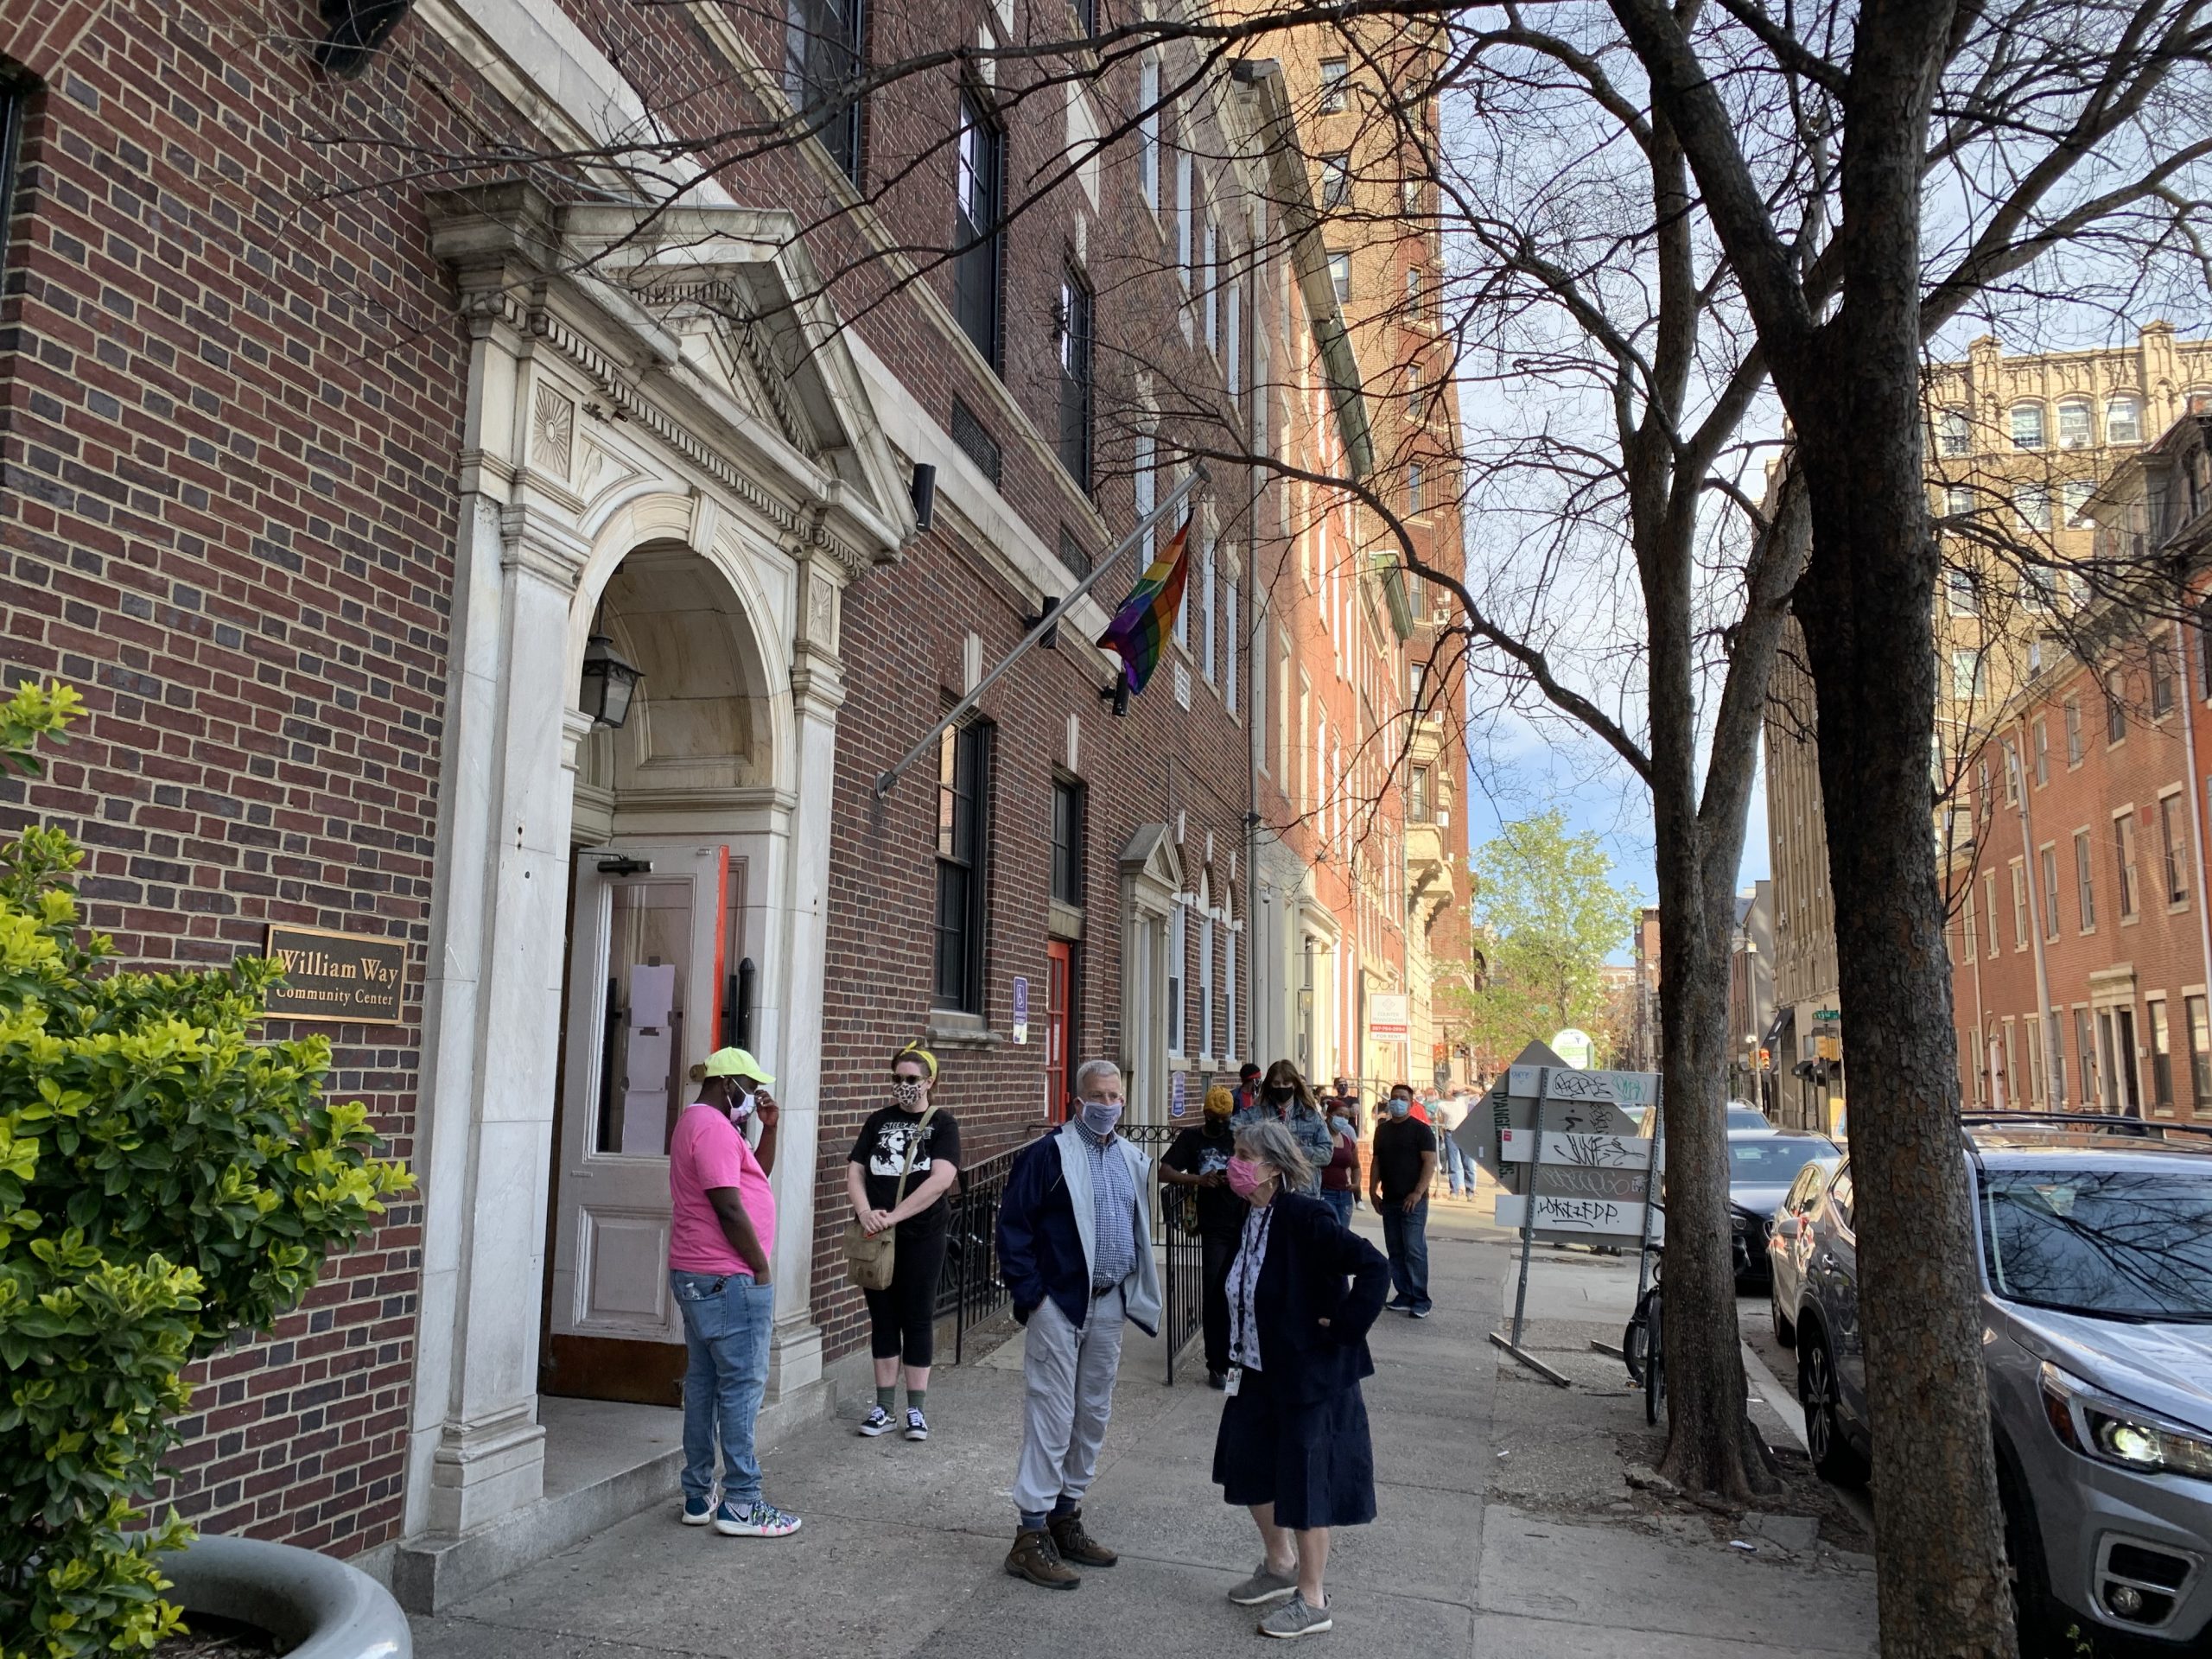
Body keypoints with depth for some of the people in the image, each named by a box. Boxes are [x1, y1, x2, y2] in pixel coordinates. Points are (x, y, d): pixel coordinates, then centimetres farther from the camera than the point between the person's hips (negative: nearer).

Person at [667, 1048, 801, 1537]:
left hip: (695, 1276, 11)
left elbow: (757, 1175, 24)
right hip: (728, 1278, -11)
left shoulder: (698, 1123, 19)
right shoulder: (713, 1127, -16)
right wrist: (761, 1267, -13)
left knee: (703, 1381, 13)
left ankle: (699, 1495, 20)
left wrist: (769, 1128, 10)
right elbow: (729, 1207, -21)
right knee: (743, 1383, -6)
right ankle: (741, 1504, -2)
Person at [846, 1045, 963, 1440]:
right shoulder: (878, 1121, 10)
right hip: (877, 1237, 3)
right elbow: (854, 1171, 5)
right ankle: (884, 1408, 19)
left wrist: (893, 1216, -20)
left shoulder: (942, 1124, -2)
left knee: (918, 1319, 5)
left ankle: (915, 1409, 14)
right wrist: (865, 1212, -13)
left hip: (921, 1237, -3)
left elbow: (940, 1180, -15)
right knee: (882, 1319, 9)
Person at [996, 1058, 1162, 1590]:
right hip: (1058, 1303, -7)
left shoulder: (1132, 1160, 10)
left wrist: (1138, 1295, 12)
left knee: (1093, 1416, 14)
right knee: (1051, 1416, -3)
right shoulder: (1048, 1153, -11)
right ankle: (1031, 1535, 6)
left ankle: (1066, 1516, 28)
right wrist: (1030, 1295, -15)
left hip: (1108, 1306, 7)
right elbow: (1013, 1225, -12)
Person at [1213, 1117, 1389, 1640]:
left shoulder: (1304, 1218, -25)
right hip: (1259, 1371, 9)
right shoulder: (1252, 1219, 1)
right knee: (1251, 1467, 19)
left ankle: (1313, 1601, 23)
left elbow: (1374, 1268, -29)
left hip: (1311, 1375, -8)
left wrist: (1342, 1329, -22)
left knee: (1304, 1479, 5)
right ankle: (1279, 1566, 41)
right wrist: (1239, 1358, 14)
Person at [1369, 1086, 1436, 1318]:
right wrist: (1373, 1190, 8)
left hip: (1413, 1201, -6)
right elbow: (1376, 1161, 18)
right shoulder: (1382, 1129, 14)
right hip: (1389, 1201, 6)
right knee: (1395, 1251, 8)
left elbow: (1430, 1162, -10)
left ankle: (1420, 1300, -3)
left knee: (1415, 1251, -8)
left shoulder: (1421, 1130, -5)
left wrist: (1418, 1193, -18)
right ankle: (1404, 1295, 16)